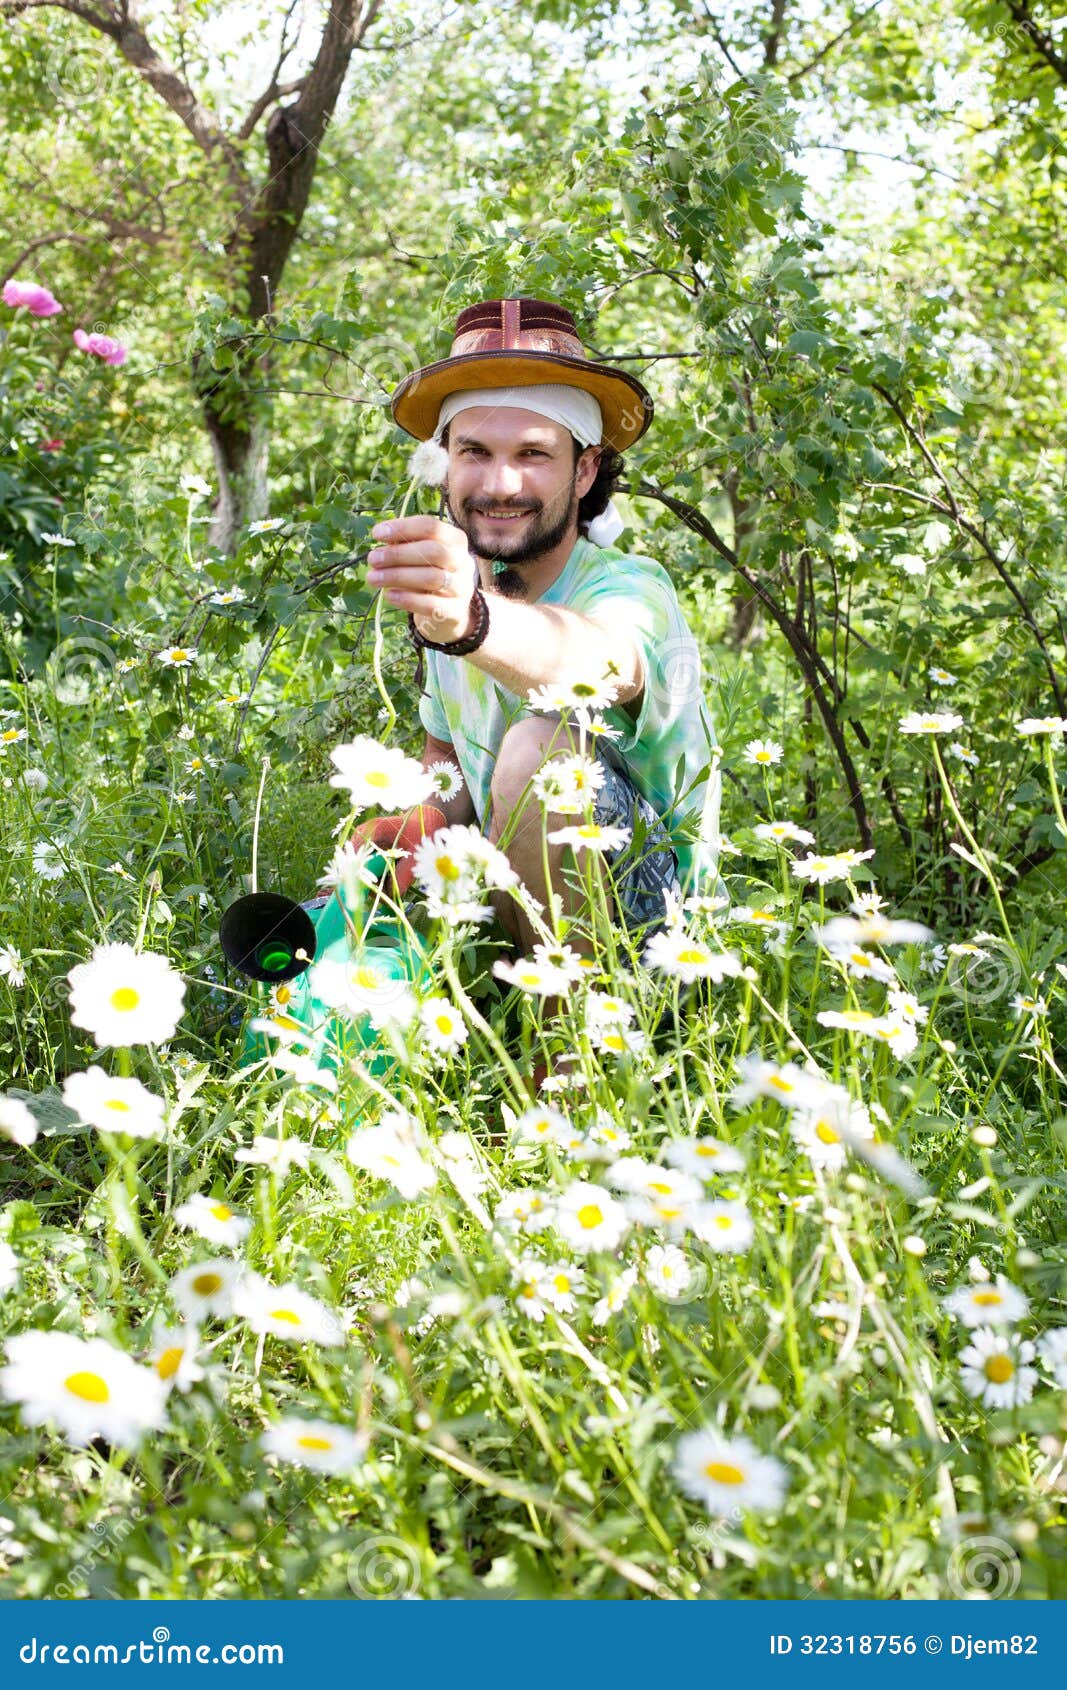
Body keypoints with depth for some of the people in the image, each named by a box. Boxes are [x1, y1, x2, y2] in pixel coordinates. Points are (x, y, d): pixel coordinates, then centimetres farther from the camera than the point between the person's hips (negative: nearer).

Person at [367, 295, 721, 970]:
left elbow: (602, 660, -47)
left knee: (541, 742, -32)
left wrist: (472, 621, -69)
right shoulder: (448, 598, 2)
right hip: (512, 910, 7)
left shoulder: (630, 588, -21)